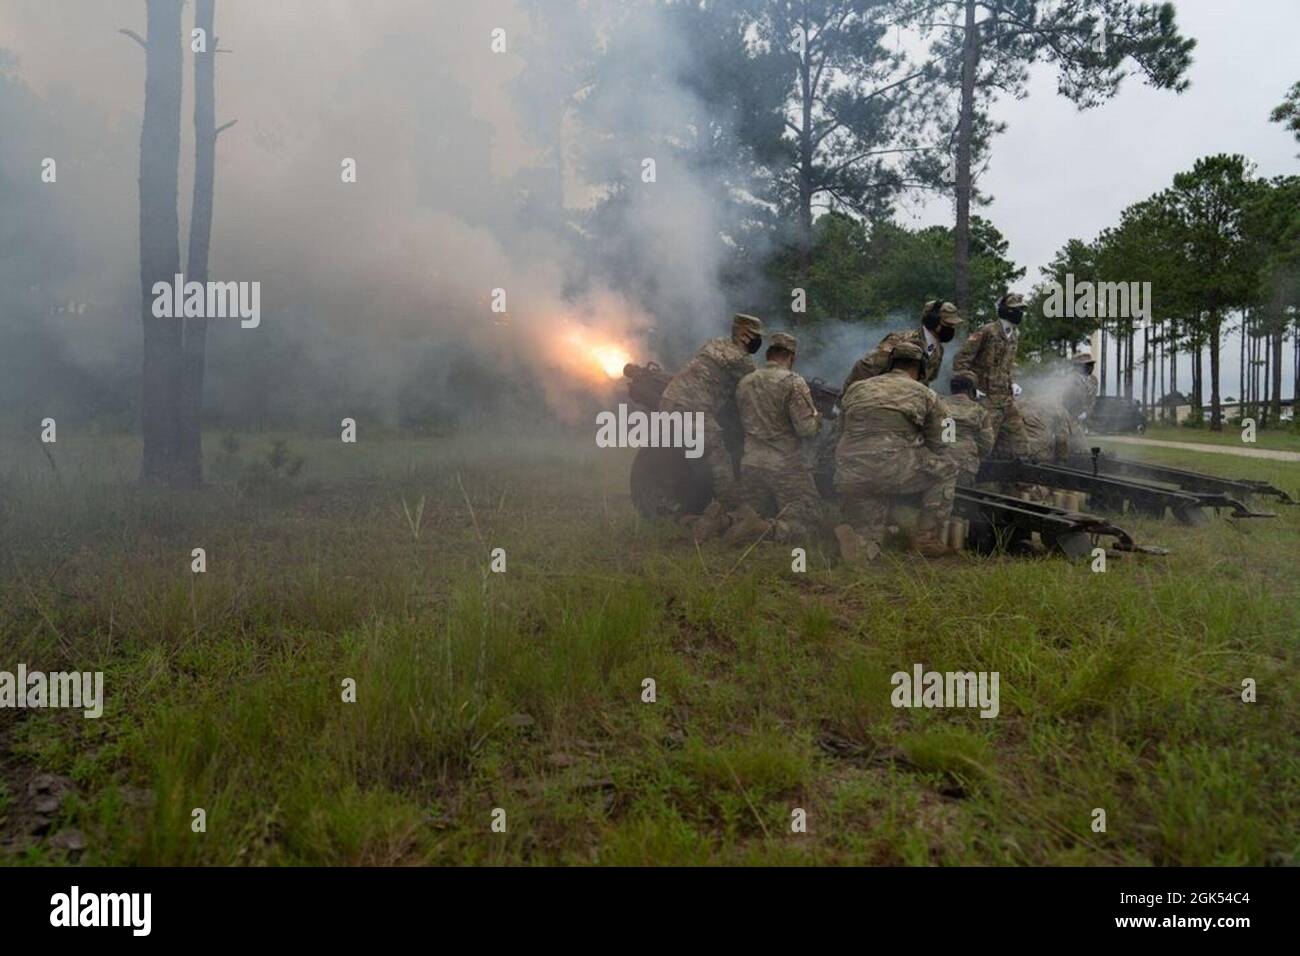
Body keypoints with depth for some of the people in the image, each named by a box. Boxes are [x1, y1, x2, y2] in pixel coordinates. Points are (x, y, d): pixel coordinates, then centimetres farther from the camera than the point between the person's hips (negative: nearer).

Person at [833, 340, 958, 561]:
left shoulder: (856, 389, 24)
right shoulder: (925, 394, 14)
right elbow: (940, 448, 17)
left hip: (848, 479, 4)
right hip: (892, 471, -4)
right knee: (946, 467, 21)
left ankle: (861, 542, -9)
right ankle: (929, 539, 16)